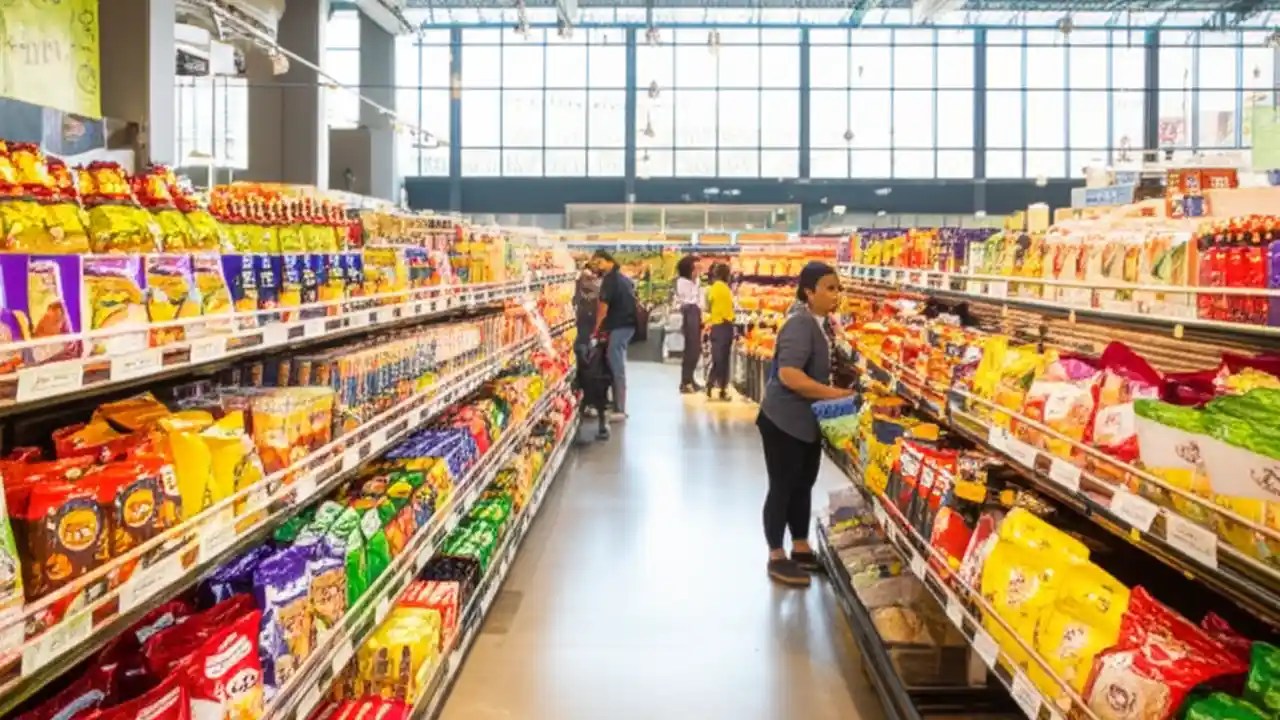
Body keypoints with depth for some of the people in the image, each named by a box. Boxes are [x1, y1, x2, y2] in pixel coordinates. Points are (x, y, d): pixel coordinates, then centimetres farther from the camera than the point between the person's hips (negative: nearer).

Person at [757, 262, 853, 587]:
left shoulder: (819, 323, 8)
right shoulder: (800, 324, -22)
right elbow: (788, 375, -32)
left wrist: (845, 388, 7)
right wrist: (835, 394, -27)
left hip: (808, 420, 9)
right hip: (784, 421, -9)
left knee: (804, 485, 17)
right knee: (782, 487, 2)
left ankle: (801, 549, 31)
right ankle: (776, 558, 14)